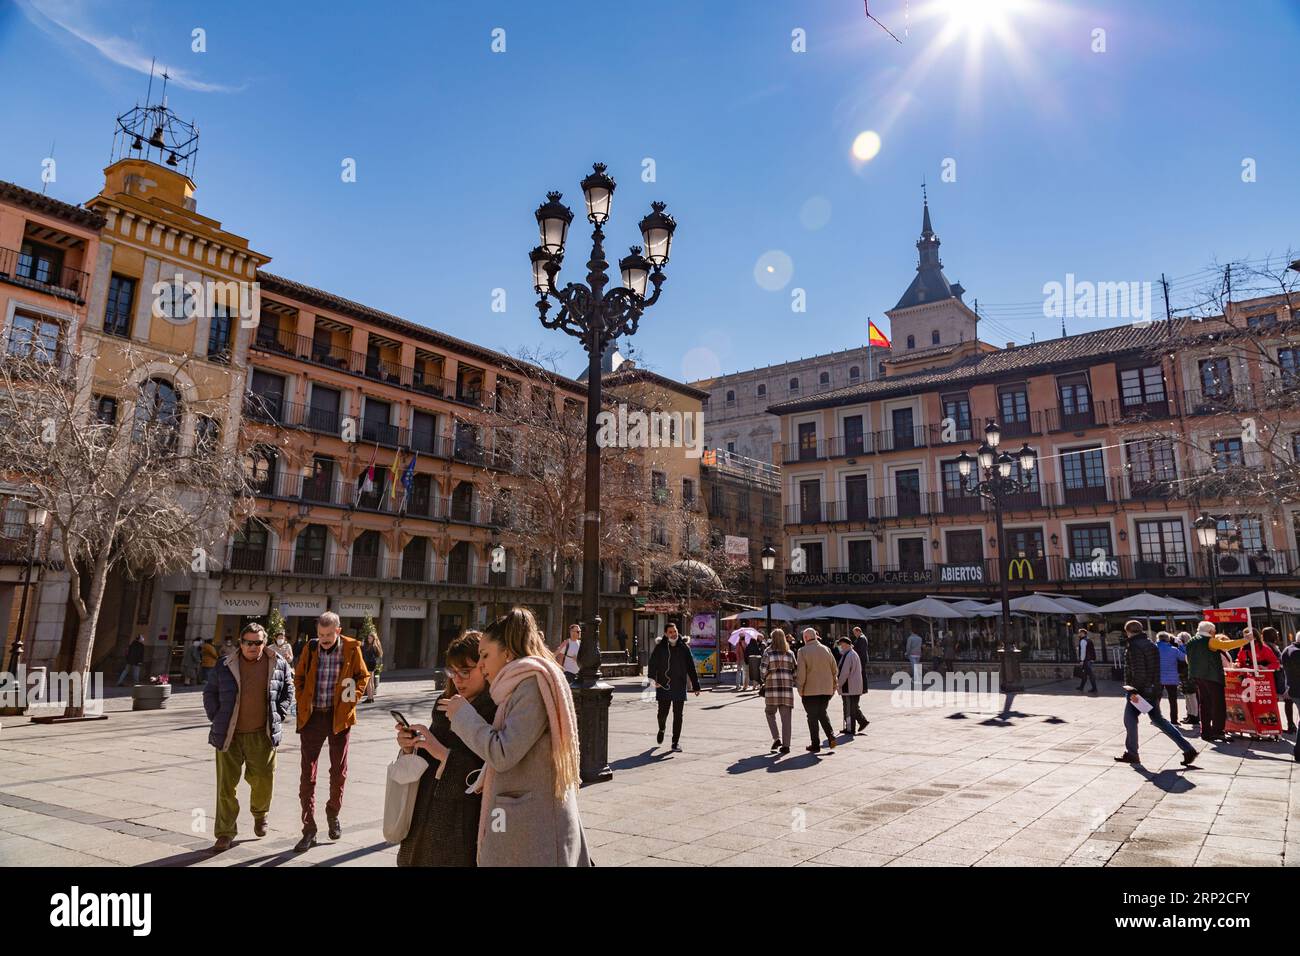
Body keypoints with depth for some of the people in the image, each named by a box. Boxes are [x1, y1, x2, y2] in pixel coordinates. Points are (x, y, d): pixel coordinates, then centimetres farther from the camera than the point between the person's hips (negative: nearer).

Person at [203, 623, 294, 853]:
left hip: (262, 734, 0)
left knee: (263, 779, 5)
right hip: (230, 734, 0)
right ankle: (225, 833, 16)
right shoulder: (225, 666, 1)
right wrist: (217, 718, 3)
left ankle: (260, 814, 37)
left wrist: (279, 715, 2)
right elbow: (209, 692, 11)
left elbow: (288, 691, 12)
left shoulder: (278, 664, 2)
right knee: (226, 784, 2)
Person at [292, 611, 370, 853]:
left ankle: (333, 814, 35)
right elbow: (299, 677, 11)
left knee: (339, 771, 12)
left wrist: (352, 699, -6)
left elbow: (363, 676, 5)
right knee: (307, 773, 1)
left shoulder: (352, 648, -7)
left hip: (339, 716, -1)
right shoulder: (310, 648, -3)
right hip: (313, 715, 1)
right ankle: (309, 830, 9)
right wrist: (302, 703, 1)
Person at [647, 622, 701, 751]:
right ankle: (661, 729, 38)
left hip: (679, 687, 1)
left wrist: (696, 686, 7)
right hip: (663, 686, -1)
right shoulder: (660, 648, -2)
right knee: (663, 713, 4)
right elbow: (653, 663, -9)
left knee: (678, 716, 3)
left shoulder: (684, 648, 4)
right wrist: (652, 678, -25)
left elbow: (691, 668, 7)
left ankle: (676, 742, 13)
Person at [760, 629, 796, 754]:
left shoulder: (768, 652, -2)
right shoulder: (789, 653, 7)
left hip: (772, 686, -2)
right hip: (787, 687, 2)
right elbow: (794, 671, 6)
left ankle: (776, 738, 2)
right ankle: (786, 745, 4)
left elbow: (763, 669, -6)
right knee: (786, 717, 5)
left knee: (770, 713, 15)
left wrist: (764, 680, 11)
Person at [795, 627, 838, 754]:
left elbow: (801, 673, -13)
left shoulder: (803, 652, -10)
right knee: (822, 713, 20)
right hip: (826, 689, 4)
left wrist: (800, 690, -4)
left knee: (813, 717, 6)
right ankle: (831, 736, 2)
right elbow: (834, 671, 8)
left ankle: (815, 745, 8)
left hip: (810, 690, -4)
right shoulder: (826, 650, 4)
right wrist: (833, 687, 16)